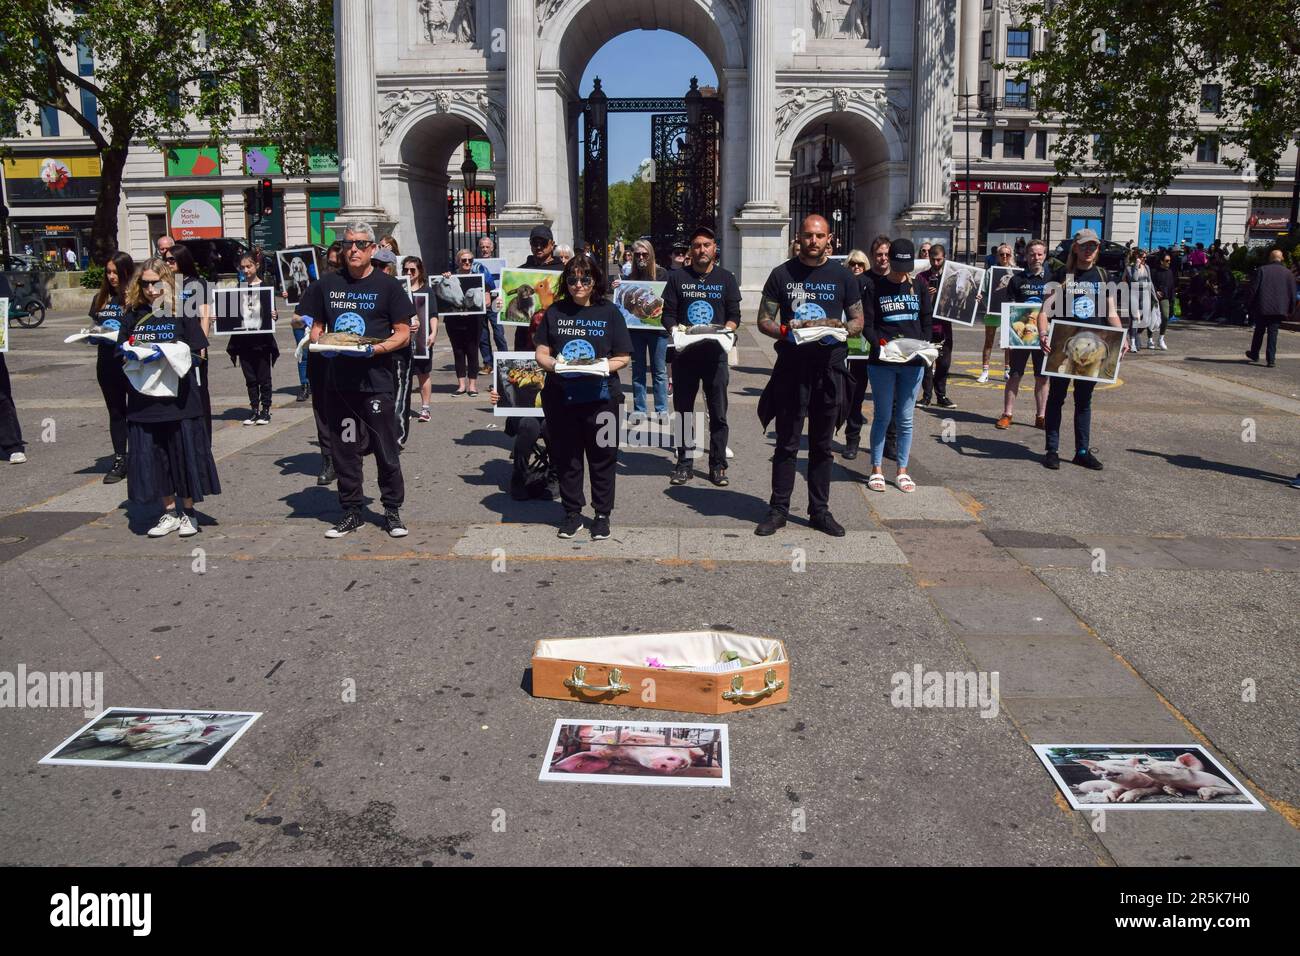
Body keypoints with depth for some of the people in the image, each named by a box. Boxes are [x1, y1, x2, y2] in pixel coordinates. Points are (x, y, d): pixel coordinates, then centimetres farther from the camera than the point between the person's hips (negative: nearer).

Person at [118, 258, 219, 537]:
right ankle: (169, 512, 18)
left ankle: (188, 512, 17)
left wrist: (165, 353, -17)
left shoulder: (182, 312, -1)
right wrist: (130, 355, -10)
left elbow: (197, 352, -4)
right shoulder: (133, 315, 8)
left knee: (184, 453, 3)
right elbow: (122, 356, 13)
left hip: (178, 398, -3)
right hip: (144, 400, 3)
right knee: (152, 457, 6)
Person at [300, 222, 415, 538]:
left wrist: (374, 349, -18)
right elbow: (315, 327, 17)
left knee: (386, 449, 1)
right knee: (343, 450, 9)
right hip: (338, 379, 4)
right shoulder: (326, 284, 10)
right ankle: (351, 512, 20)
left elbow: (403, 333, -2)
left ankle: (392, 511, 13)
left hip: (376, 380, -3)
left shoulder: (388, 285, 0)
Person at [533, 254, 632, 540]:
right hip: (560, 396, 2)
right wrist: (553, 364, -14)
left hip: (600, 396, -2)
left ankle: (602, 515, 20)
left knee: (602, 457, 6)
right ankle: (572, 513, 24)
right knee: (566, 457, 10)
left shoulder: (609, 312, 1)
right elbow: (541, 353, 7)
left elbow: (623, 357, 0)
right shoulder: (555, 311, 7)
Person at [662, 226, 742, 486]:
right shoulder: (677, 277, 6)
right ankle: (684, 463, 15)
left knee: (718, 413, 1)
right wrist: (675, 331, -15)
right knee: (683, 410, 6)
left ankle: (717, 465, 9)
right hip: (684, 352, 1)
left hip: (714, 352, 0)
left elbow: (734, 316, 5)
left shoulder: (726, 279, 7)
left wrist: (724, 331, -15)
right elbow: (668, 314, 4)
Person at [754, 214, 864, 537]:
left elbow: (857, 320, 11)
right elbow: (764, 320, 5)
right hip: (791, 365, -1)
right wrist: (784, 331, -15)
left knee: (822, 445, 9)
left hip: (829, 367, 1)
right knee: (786, 444, 3)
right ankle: (778, 510, 11)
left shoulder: (842, 276, 8)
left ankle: (820, 510, 18)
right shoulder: (782, 274, 5)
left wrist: (841, 330, -10)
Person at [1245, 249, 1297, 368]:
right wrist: (1290, 309, 13)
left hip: (1262, 308, -1)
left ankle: (1254, 354, 27)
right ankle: (1271, 359, -3)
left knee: (1259, 332, 15)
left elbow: (1253, 289, -5)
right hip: (1279, 309, 1)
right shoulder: (1288, 273, 3)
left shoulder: (1261, 270, -3)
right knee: (1273, 334, 2)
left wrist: (1250, 305, 3)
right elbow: (1292, 293, 6)